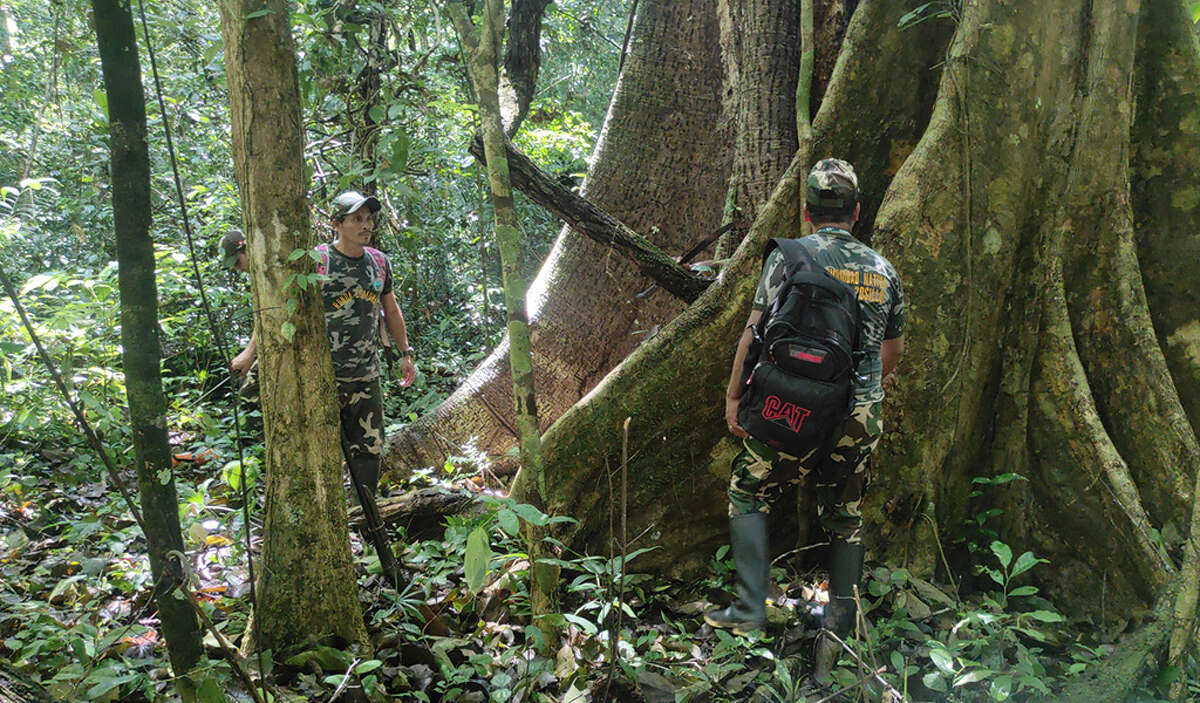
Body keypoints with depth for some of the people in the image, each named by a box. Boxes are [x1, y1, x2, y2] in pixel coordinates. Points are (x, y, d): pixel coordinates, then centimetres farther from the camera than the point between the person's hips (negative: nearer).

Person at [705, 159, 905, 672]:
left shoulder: (788, 256, -4)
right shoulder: (883, 270, 9)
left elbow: (756, 332, -7)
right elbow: (893, 351, 18)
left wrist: (734, 394, 2)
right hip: (861, 418, 4)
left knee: (748, 494, 12)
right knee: (845, 517, 16)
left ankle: (750, 609, 5)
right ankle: (840, 624, 18)